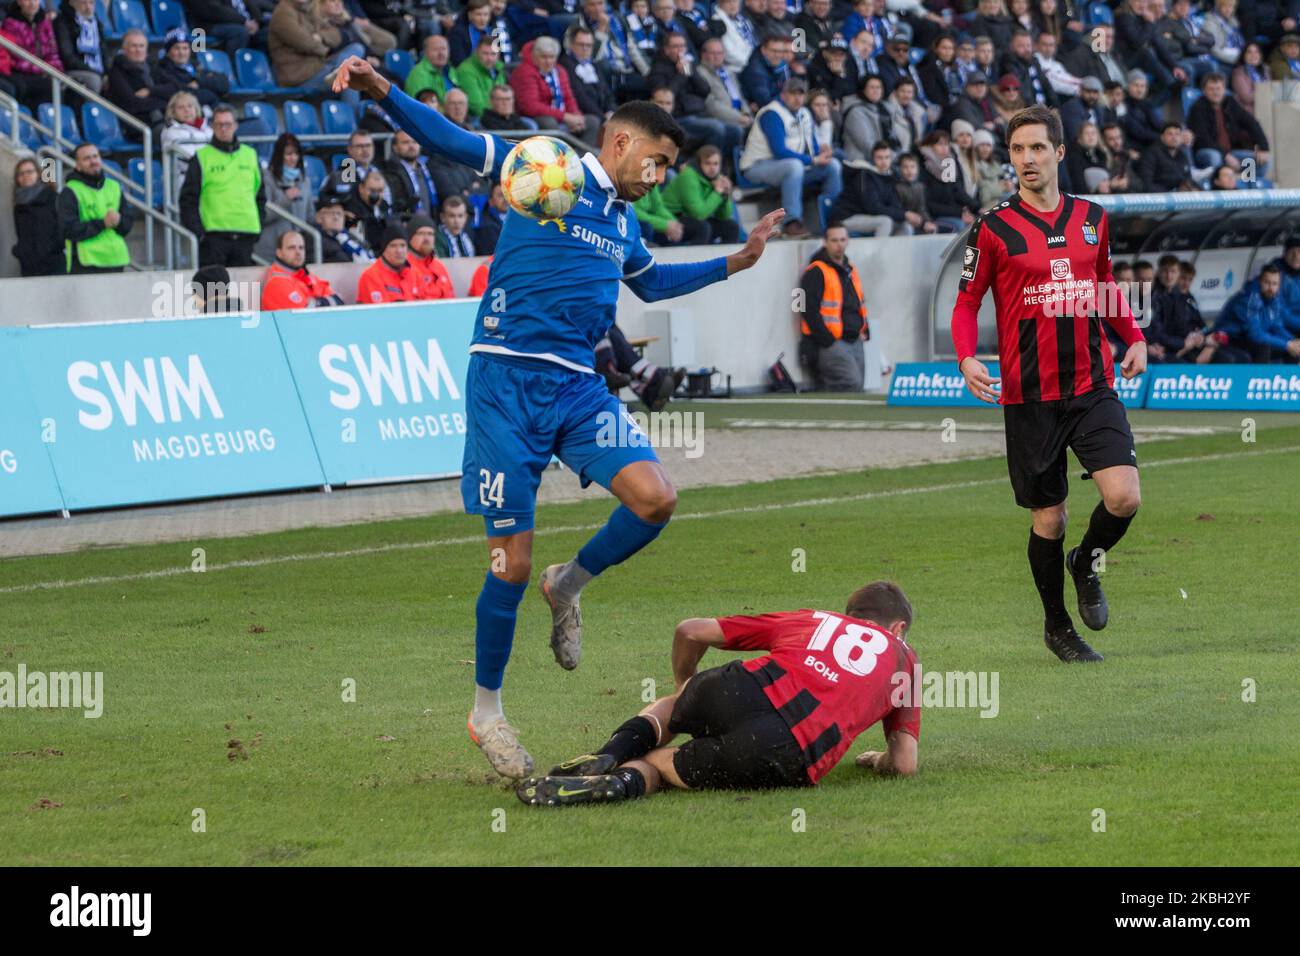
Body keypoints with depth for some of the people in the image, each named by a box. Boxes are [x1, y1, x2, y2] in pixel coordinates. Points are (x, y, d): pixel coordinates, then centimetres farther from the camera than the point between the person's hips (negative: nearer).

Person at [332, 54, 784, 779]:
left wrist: (737, 261, 40)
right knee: (513, 560, -7)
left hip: (577, 386, 6)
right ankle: (486, 710, 11)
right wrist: (383, 92, -23)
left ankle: (569, 585, 11)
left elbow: (653, 282, 41)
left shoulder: (624, 223, 20)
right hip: (508, 383, -6)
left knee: (656, 497, -18)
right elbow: (452, 142, -8)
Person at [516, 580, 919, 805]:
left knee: (669, 706, 37)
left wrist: (682, 690, 49)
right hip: (793, 758, -2)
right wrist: (879, 760, 43)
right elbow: (904, 764, 19)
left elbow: (691, 631, 30)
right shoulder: (902, 654, 29)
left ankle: (611, 754, 3)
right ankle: (622, 779, -28)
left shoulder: (808, 619, 32)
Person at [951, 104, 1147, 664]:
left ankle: (1086, 563, 18)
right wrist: (967, 358, -16)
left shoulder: (1093, 218, 8)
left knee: (1124, 497, -14)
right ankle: (1057, 625, 24)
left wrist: (1134, 338, 13)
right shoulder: (993, 228, -3)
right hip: (1029, 395, -2)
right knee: (1048, 518, 3)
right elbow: (966, 303, 1)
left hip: (1092, 386, 3)